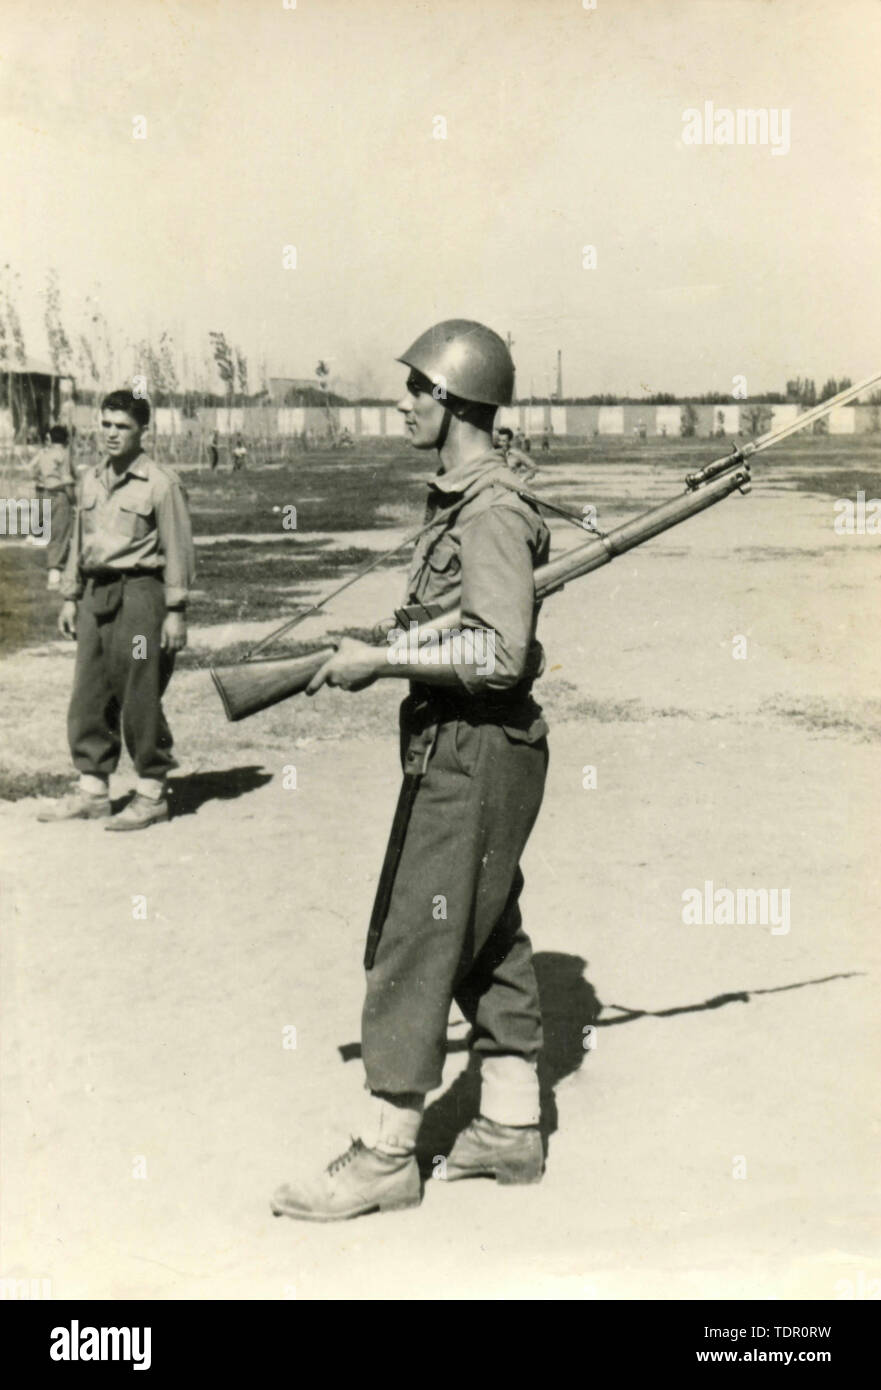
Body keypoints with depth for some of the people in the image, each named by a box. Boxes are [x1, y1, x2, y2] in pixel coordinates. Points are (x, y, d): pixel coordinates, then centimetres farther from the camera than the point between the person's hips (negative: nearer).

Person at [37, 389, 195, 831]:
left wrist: (175, 611, -10)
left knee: (141, 699, -3)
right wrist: (70, 596, 17)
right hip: (96, 595, 7)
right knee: (89, 696, 8)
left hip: (139, 593, -7)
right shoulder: (91, 480, 15)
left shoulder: (160, 483, -6)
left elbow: (177, 549, -7)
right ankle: (92, 791, 18)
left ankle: (152, 794, 9)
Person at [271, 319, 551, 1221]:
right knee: (487, 942, 15)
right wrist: (374, 649, 5)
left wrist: (380, 661, -19)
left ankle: (384, 1156, 8)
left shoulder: (490, 514, -18)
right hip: (462, 751, 10)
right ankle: (510, 1130, 27)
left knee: (413, 945, -3)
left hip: (474, 756, -10)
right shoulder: (458, 503, 13)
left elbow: (502, 654, -25)